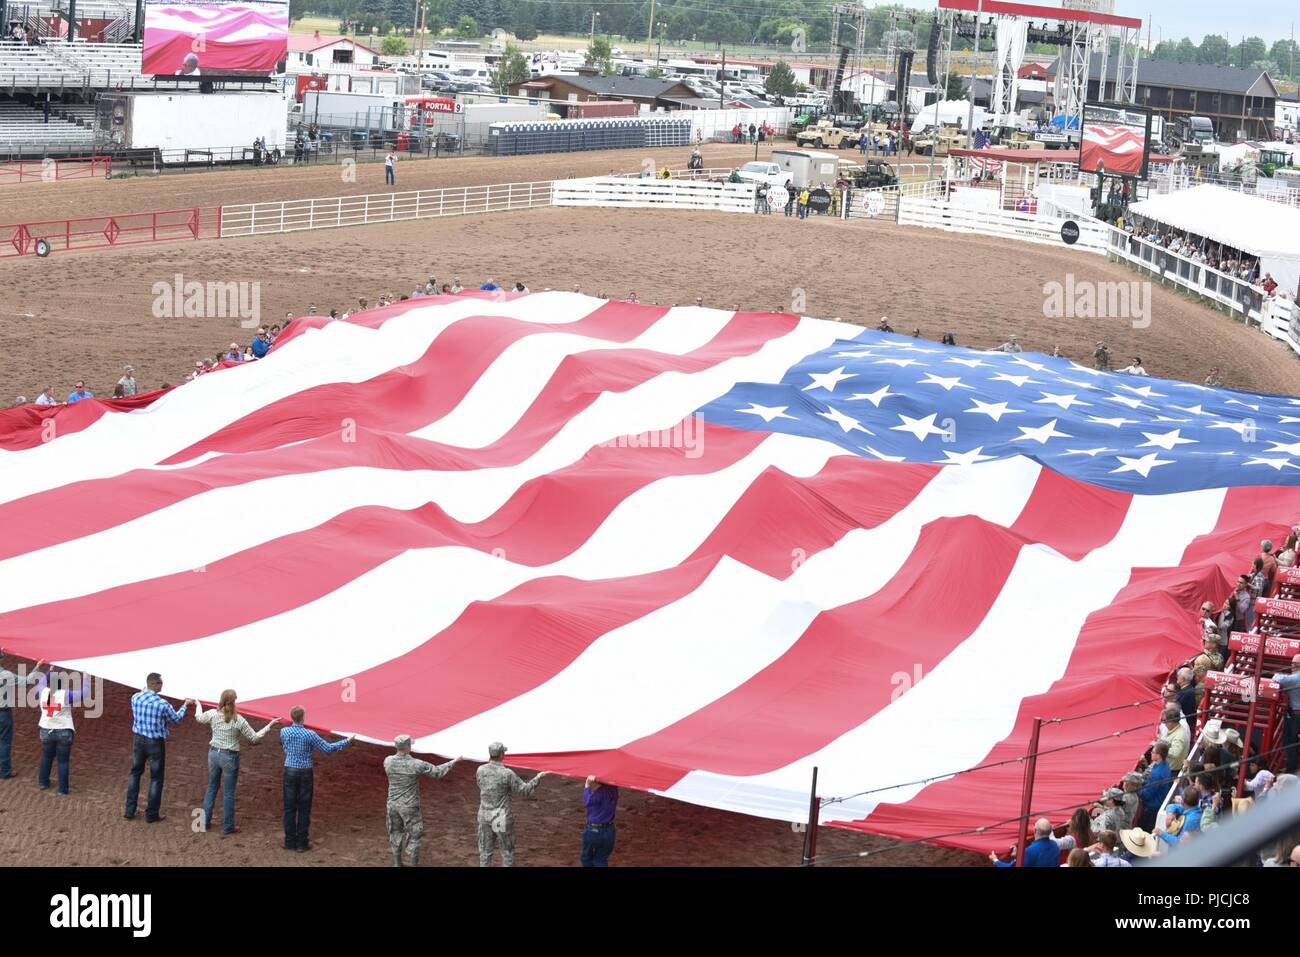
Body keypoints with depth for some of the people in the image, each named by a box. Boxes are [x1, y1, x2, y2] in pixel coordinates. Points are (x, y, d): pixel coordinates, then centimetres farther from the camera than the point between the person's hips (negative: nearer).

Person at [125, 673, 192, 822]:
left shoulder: (135, 698, -8)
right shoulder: (162, 704, -21)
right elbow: (176, 720, -3)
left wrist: (144, 691, 31)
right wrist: (185, 705, 14)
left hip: (138, 740, 4)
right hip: (155, 743, -4)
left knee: (135, 773, 20)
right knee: (156, 778, 10)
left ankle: (129, 811, 22)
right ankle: (151, 814, 15)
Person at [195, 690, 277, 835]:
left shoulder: (213, 714, -9)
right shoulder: (239, 721, -19)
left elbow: (199, 718, 14)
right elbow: (254, 738, -11)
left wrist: (198, 706, 34)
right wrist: (269, 726, -3)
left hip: (214, 753, 4)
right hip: (230, 757, -4)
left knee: (211, 787, 21)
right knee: (228, 793, 7)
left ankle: (205, 821, 27)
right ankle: (228, 827, 14)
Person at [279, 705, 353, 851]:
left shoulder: (284, 732, -4)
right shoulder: (309, 735, -14)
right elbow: (328, 748, -10)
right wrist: (347, 741, 0)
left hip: (289, 772, 3)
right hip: (305, 773, -3)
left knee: (289, 808, 9)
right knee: (304, 809, 6)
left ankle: (290, 842, 12)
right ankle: (302, 843, 9)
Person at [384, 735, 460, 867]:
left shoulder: (388, 761, -10)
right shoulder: (416, 764, -22)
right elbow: (437, 772, -11)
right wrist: (454, 762, 2)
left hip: (393, 804, 4)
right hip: (409, 806, -4)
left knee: (396, 833, 19)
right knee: (414, 835, 9)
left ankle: (397, 864, 26)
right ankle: (414, 865, 13)